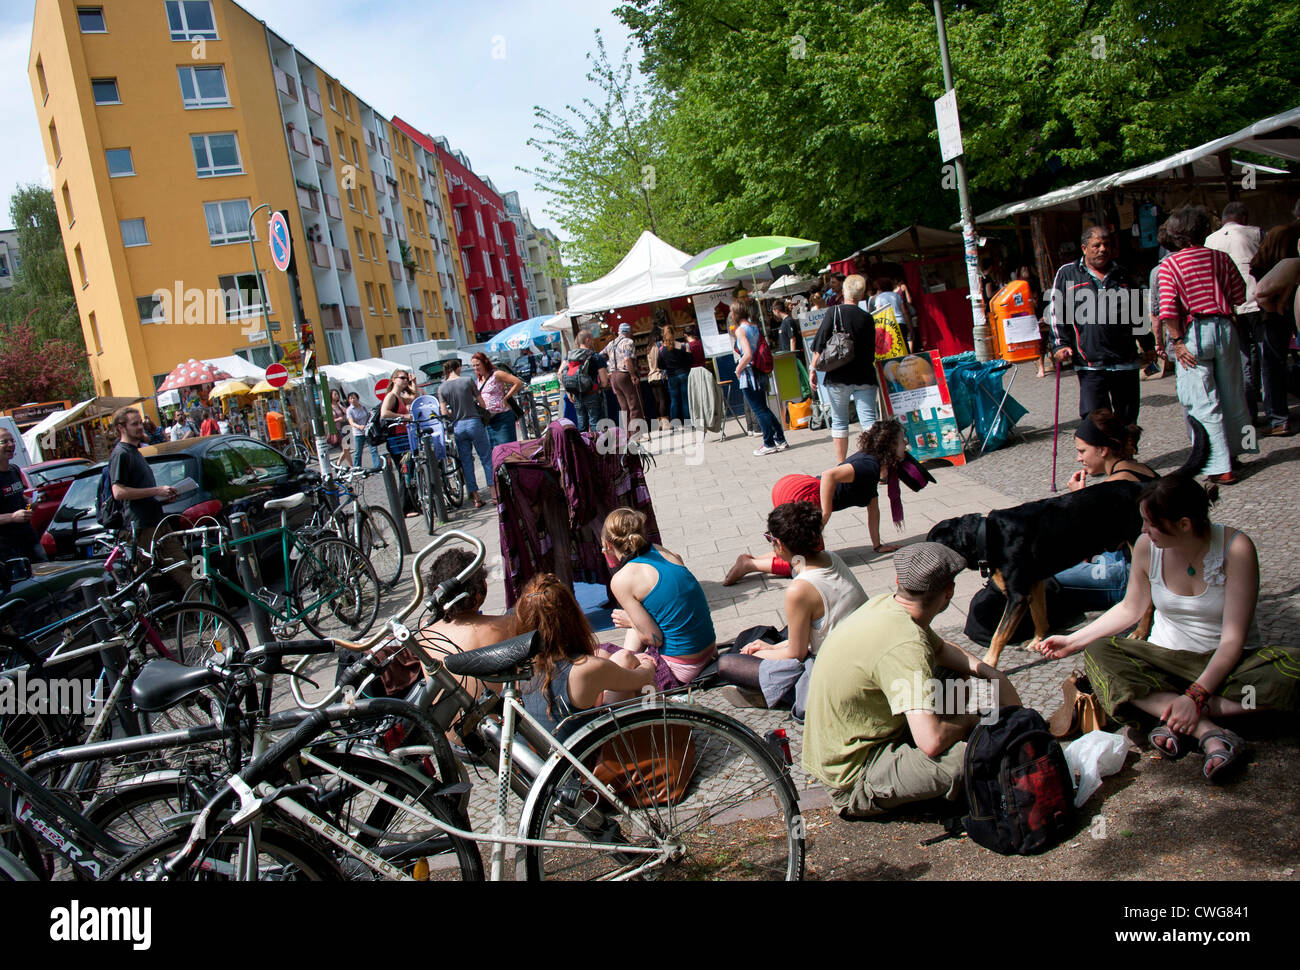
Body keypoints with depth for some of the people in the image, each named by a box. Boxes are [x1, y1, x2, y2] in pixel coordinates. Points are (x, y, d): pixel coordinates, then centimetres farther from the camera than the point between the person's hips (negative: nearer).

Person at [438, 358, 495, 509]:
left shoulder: (442, 388, 1)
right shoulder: (467, 381, -4)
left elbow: (444, 413, -2)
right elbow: (481, 402, 0)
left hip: (457, 427, 2)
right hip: (474, 422, -2)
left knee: (466, 462, 9)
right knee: (487, 458, 6)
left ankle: (476, 498, 10)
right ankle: (494, 493, 4)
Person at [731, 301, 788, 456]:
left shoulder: (740, 330, -14)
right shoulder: (754, 328, 9)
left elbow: (748, 354, -23)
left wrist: (738, 369, -10)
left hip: (748, 374, -8)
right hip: (760, 373, 8)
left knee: (759, 410, -2)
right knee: (763, 409, 16)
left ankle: (769, 444, 2)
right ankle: (780, 440, 16)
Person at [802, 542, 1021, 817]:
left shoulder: (884, 605, -1)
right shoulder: (904, 645, -30)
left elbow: (941, 648, 20)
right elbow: (932, 740, -34)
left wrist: (991, 673, 4)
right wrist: (967, 721, -12)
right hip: (854, 782, -9)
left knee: (950, 676, 13)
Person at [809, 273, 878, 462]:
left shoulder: (833, 313, -5)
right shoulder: (867, 318, 2)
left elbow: (820, 344, -7)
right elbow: (872, 351, 11)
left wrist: (813, 369, 0)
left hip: (838, 376, -1)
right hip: (864, 376, 1)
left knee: (839, 422, 9)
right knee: (869, 420, -1)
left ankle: (841, 465, 13)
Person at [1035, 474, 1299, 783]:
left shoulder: (1235, 548, -19)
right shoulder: (1147, 546, -9)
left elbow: (1233, 638, -21)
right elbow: (1130, 609, 10)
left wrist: (1196, 696, -32)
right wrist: (1073, 641, 7)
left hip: (1226, 661, -3)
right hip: (1168, 657, 3)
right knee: (1098, 653, -25)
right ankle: (1209, 731, -34)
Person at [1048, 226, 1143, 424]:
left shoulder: (1122, 274, 16)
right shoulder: (1067, 274, 6)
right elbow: (1055, 312, 5)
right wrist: (1060, 344, -6)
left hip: (1126, 362, 4)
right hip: (1090, 363, -4)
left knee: (1128, 420, 8)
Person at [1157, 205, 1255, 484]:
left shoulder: (1169, 265, -5)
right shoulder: (1220, 257, 5)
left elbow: (1168, 309, -14)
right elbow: (1239, 296, 8)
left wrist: (1177, 341, -9)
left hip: (1194, 332, -4)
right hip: (1224, 327, 4)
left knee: (1203, 404, -1)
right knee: (1232, 394, 18)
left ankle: (1220, 467, -2)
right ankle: (1234, 451, 34)